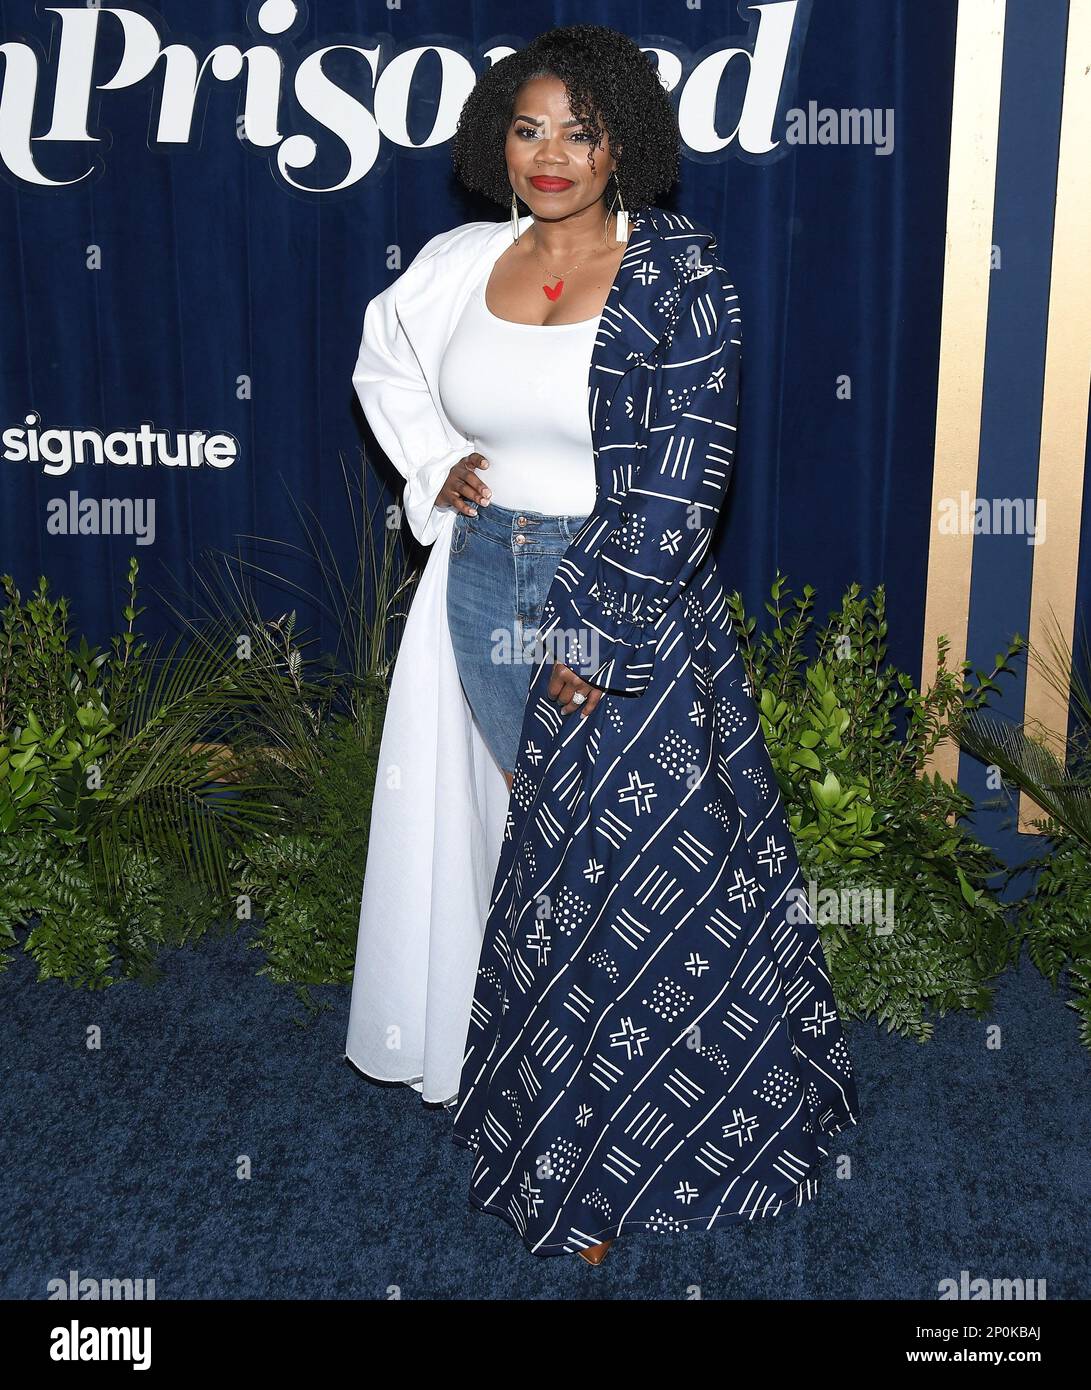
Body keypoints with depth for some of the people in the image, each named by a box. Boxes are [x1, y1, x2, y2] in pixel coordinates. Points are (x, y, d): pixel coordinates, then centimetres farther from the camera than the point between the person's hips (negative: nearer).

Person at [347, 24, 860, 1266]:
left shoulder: (676, 275, -10)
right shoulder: (459, 263, 4)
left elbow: (683, 476, -14)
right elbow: (383, 359, 23)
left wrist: (596, 638, -16)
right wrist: (436, 463, 6)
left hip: (629, 606, -4)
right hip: (482, 590, 4)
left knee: (626, 865, 4)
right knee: (530, 845, 15)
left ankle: (601, 1171, 22)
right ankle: (528, 1101, 35)